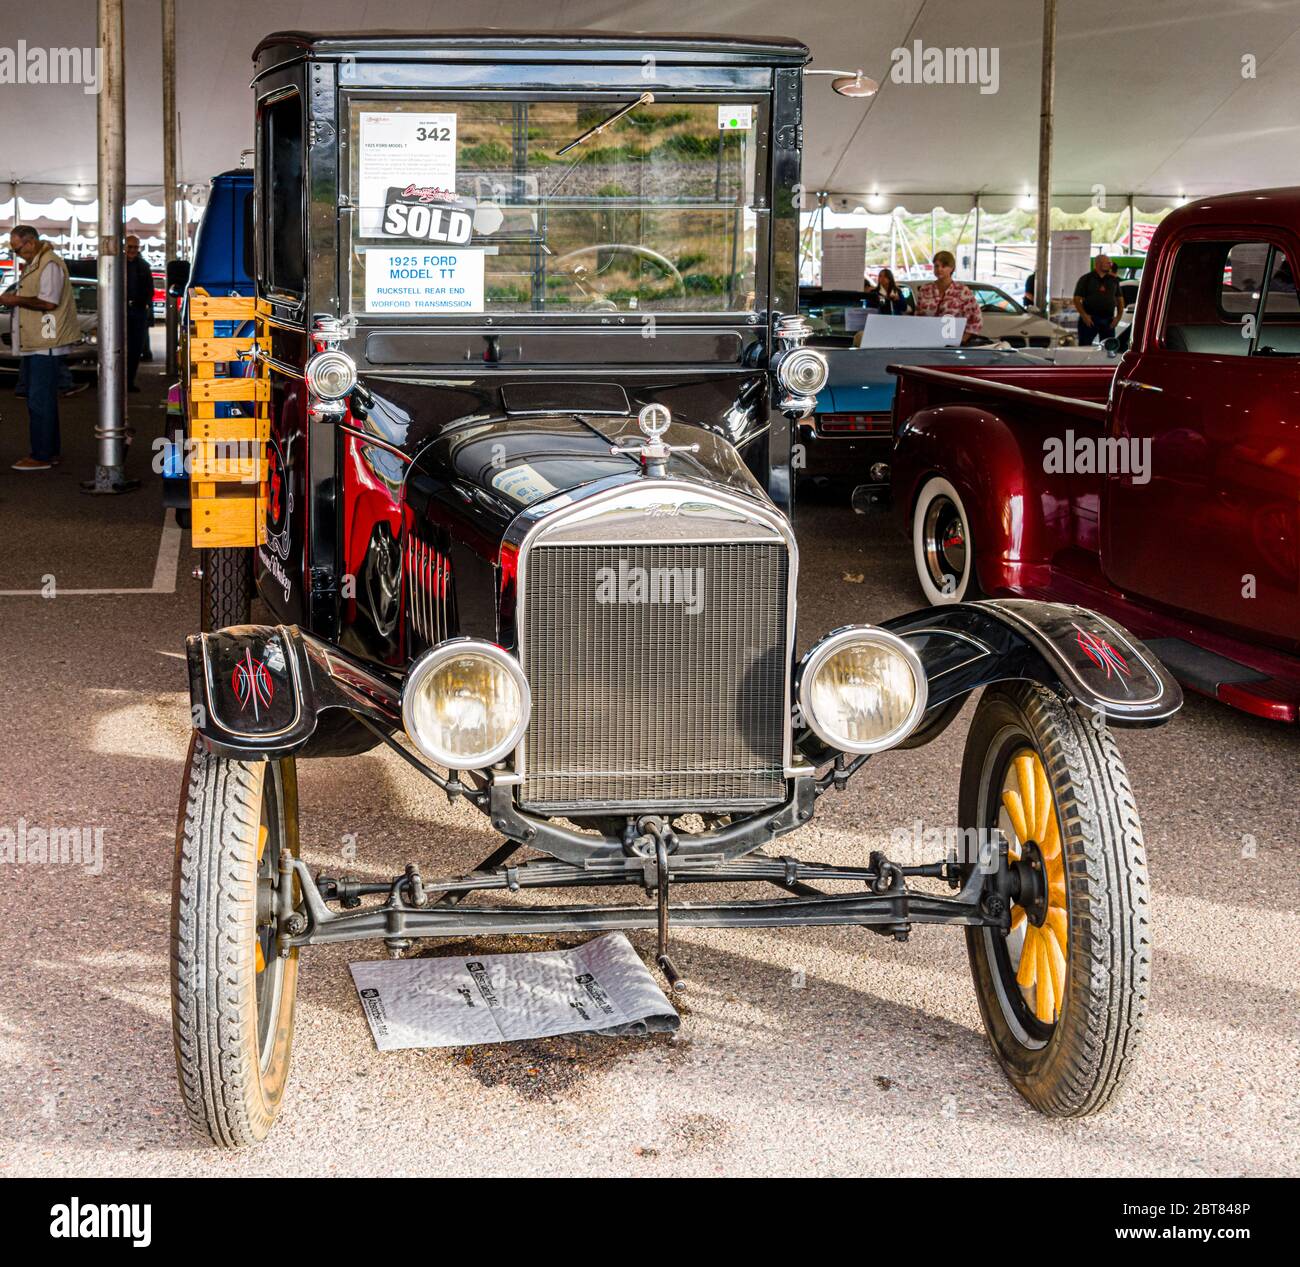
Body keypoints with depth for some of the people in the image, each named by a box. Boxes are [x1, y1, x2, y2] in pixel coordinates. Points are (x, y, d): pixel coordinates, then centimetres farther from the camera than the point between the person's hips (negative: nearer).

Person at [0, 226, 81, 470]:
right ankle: (50, 452, 20)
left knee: (40, 401, -8)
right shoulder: (32, 264, 19)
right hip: (33, 343, 11)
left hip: (46, 345, -11)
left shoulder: (50, 264, -14)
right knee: (41, 399, 14)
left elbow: (48, 302, -22)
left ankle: (42, 456, -6)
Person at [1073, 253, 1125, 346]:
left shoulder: (1113, 280, 13)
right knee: (1084, 348, -5)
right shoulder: (1086, 279, 1)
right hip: (1089, 320, -4)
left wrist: (1119, 316, 3)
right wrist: (1084, 315, -16)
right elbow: (1077, 299, -4)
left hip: (1108, 321, 4)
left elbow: (1120, 299, 18)